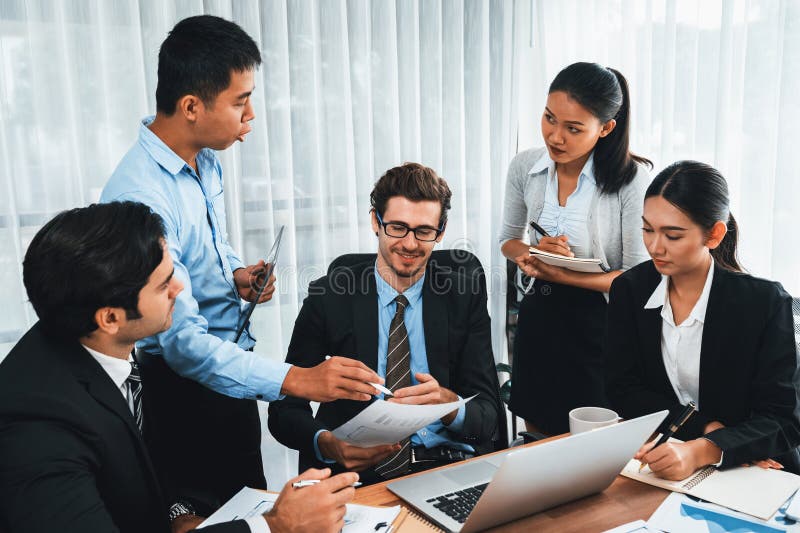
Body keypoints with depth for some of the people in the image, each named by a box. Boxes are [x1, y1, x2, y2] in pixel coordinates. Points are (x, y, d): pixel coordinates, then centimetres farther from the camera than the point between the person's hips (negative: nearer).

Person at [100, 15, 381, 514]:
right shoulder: (140, 195, -27)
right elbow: (182, 339, -31)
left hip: (230, 362, 8)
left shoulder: (208, 161, 0)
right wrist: (295, 379, -39)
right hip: (186, 380, -7)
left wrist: (238, 275, -4)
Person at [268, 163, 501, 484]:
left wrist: (448, 403, -22)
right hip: (355, 468, 0)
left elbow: (488, 418, 2)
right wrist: (327, 443, -22)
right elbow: (284, 409, 1)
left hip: (447, 465, 1)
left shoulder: (465, 299, 6)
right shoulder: (329, 297, 3)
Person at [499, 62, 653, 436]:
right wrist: (531, 254, -12)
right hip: (538, 318, 4)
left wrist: (561, 275, -24)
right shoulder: (524, 167, -4)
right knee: (537, 443, 18)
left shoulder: (631, 179, -16)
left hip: (596, 324, -4)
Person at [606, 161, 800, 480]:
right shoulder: (629, 290, -3)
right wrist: (706, 427, -16)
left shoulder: (765, 302, -11)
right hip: (654, 464, 4)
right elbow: (623, 391, -4)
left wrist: (700, 451, -31)